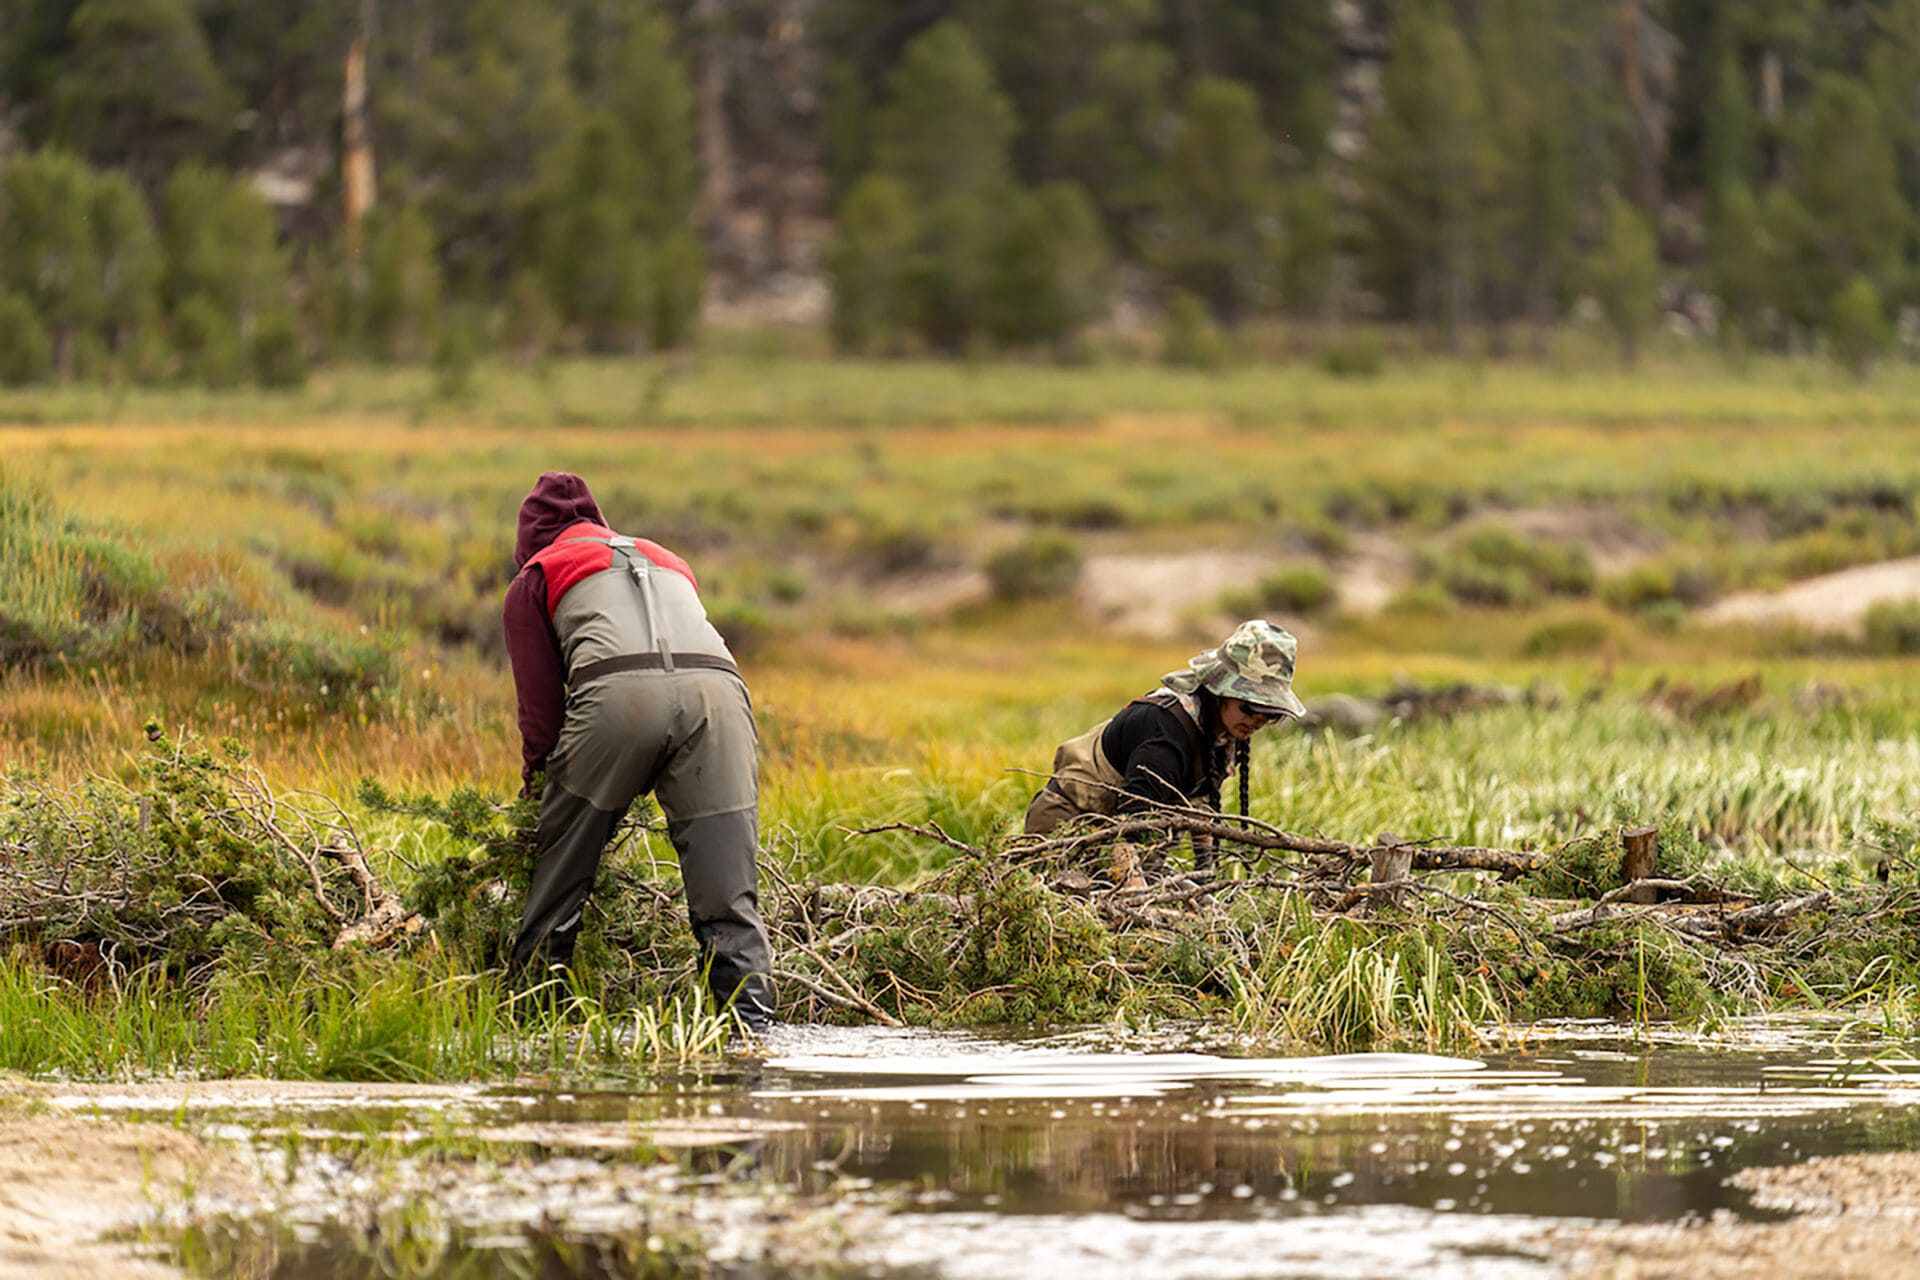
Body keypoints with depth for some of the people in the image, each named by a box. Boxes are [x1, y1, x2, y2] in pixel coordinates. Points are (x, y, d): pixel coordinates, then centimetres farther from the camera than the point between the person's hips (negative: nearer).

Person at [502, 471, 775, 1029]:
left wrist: (535, 785, 34)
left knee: (561, 876, 13)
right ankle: (753, 1019, -11)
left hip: (616, 691, -3)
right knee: (728, 893, 0)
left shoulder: (534, 578, 28)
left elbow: (541, 706, 21)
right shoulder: (669, 562, 42)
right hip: (716, 687, 3)